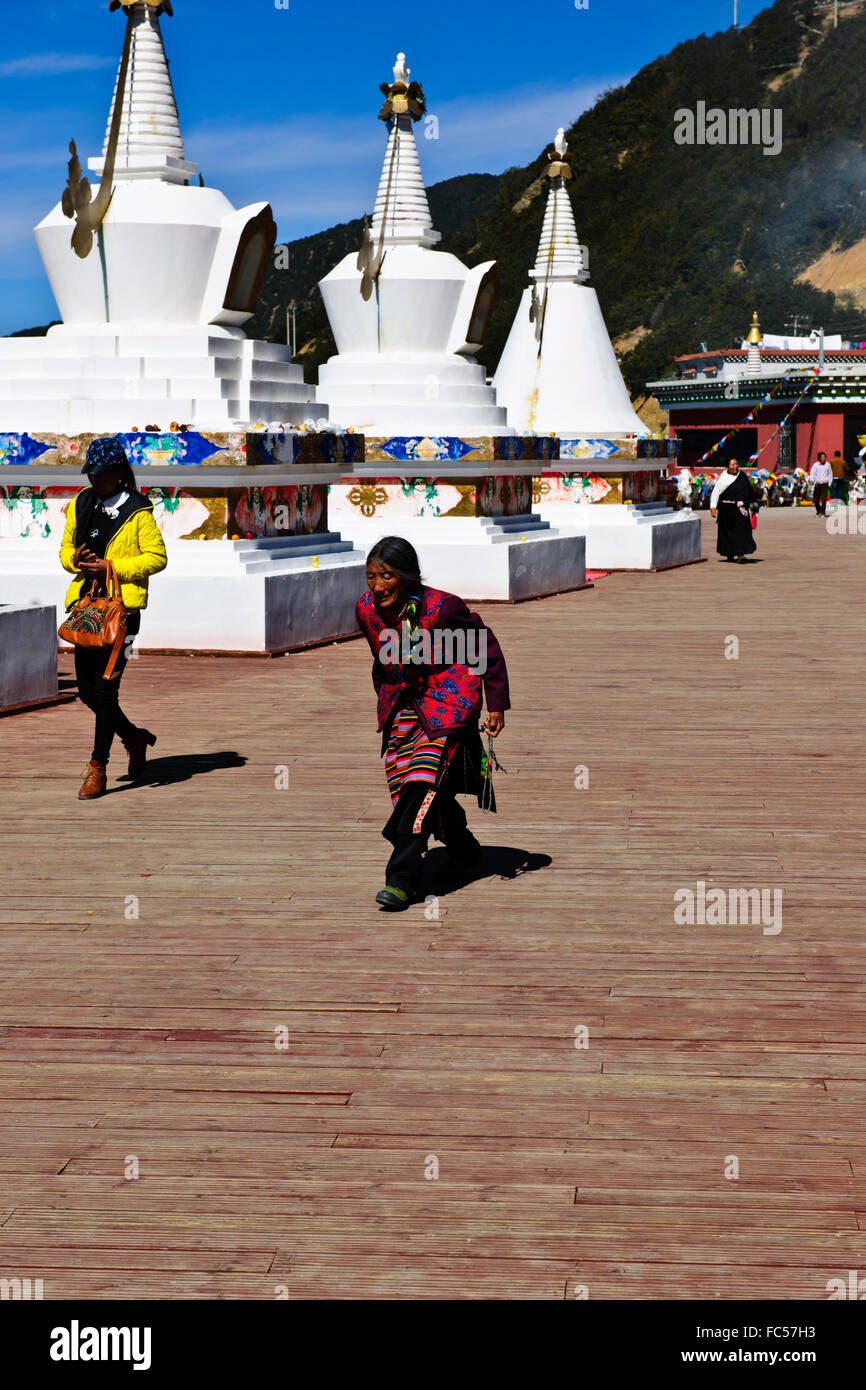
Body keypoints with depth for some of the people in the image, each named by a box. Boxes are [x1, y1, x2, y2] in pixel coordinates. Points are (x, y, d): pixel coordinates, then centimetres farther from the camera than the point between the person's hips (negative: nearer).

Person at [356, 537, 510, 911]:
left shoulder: (442, 607, -22)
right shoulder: (367, 609, -6)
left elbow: (488, 649, -10)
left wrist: (497, 706, -8)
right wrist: (384, 704, 22)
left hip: (449, 697, -6)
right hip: (402, 700, 6)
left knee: (424, 777, -19)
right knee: (400, 781, 8)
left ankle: (401, 879, -19)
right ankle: (464, 851, 35)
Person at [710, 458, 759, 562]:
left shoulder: (743, 476, 9)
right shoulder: (723, 477, 1)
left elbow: (750, 491, 17)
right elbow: (716, 492, -1)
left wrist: (753, 505, 18)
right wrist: (713, 507, -10)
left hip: (741, 508, 1)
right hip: (727, 509, -1)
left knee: (741, 530, -10)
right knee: (727, 531, 6)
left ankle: (740, 553, -15)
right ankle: (729, 553, 18)